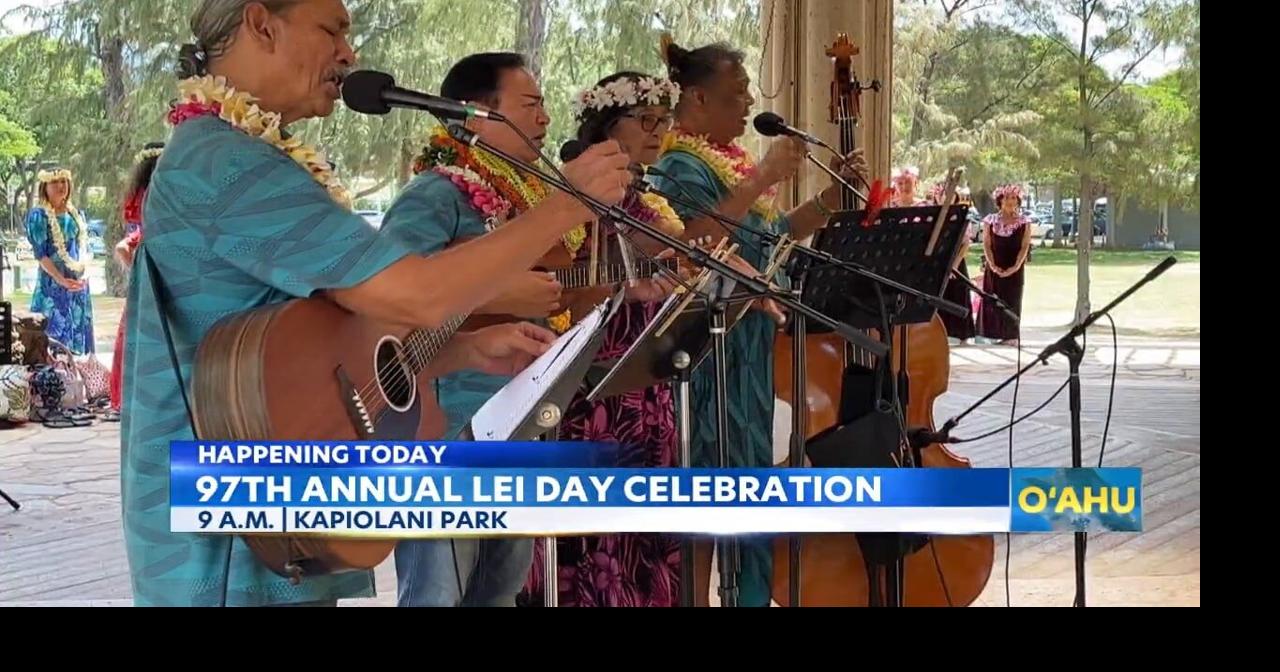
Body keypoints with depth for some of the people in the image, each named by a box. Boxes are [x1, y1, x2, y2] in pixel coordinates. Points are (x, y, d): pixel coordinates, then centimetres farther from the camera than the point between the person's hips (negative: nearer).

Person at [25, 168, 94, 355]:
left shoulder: (77, 214, 11)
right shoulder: (38, 215, -5)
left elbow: (86, 248, 13)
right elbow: (40, 254, -10)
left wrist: (84, 274, -6)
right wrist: (60, 279, -20)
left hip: (79, 284, 5)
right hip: (53, 285, -5)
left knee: (79, 331, 6)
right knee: (55, 334, -8)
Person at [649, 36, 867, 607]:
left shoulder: (729, 160, 16)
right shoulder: (682, 165, -11)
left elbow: (780, 232, 24)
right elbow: (692, 238, -30)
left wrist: (837, 191, 12)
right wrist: (761, 179, -28)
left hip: (749, 347, 10)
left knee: (746, 474, 14)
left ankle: (750, 592, 22)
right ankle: (696, 596, -3)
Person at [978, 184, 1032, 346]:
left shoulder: (1024, 222, 1)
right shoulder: (990, 220, 3)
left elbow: (1025, 247, -4)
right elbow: (986, 244, -1)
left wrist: (1015, 267, -16)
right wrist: (992, 265, -14)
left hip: (1015, 269, -1)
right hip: (993, 268, 1)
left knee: (1012, 301, 0)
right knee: (992, 300, -1)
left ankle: (1010, 336, 4)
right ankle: (994, 334, 2)